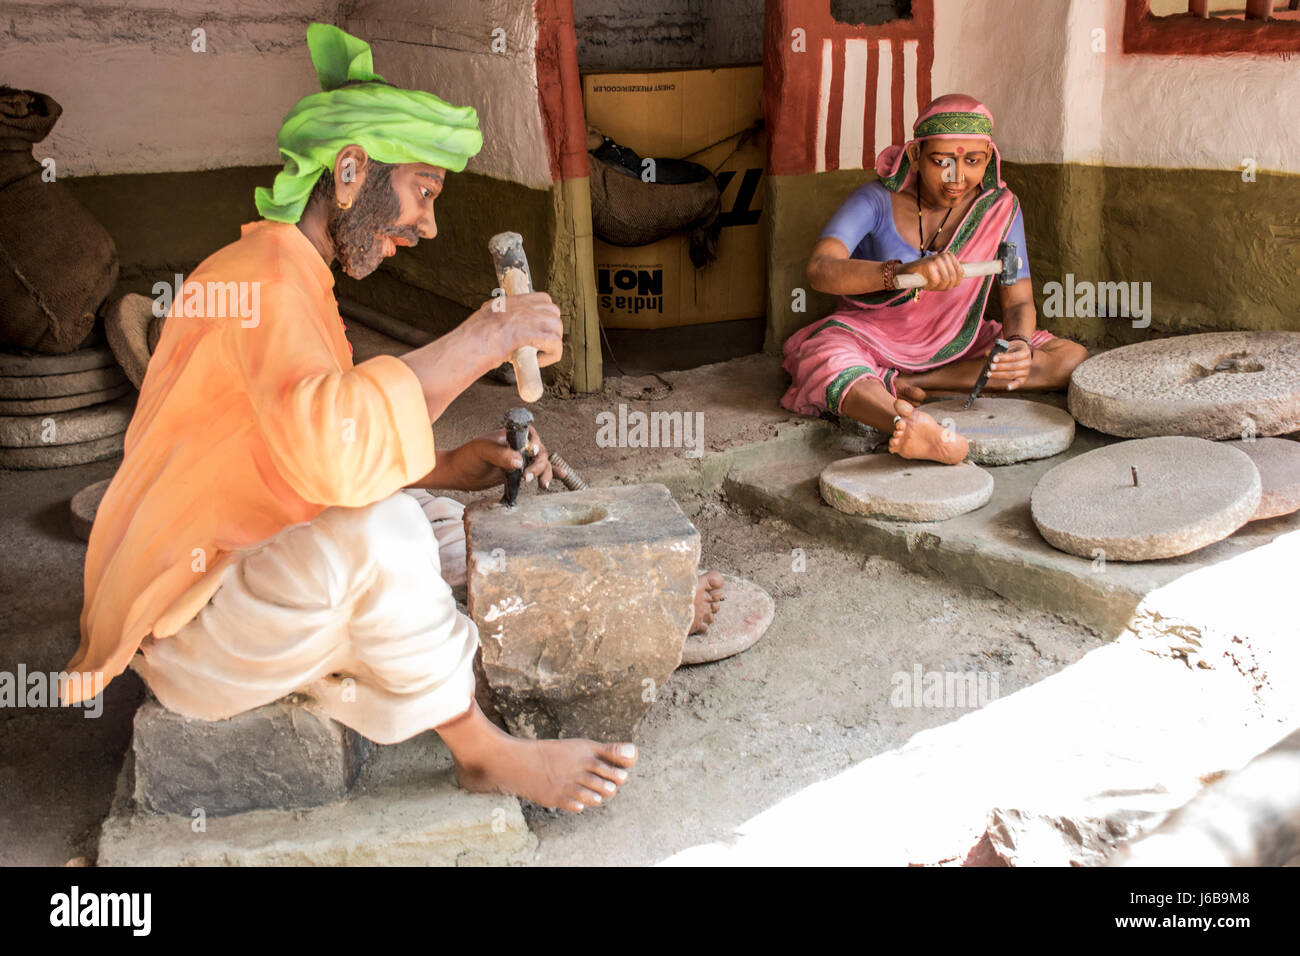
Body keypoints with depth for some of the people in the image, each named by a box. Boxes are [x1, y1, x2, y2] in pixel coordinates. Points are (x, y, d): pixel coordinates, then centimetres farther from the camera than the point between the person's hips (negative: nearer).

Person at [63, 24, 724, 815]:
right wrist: (486, 338, -32)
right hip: (186, 630, -10)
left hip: (249, 573, 10)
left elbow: (329, 458, 11)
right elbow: (327, 446, -41)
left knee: (467, 525, 14)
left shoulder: (293, 275, 11)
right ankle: (484, 751, -15)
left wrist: (450, 468, -3)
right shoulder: (266, 269, -22)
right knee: (380, 526, -34)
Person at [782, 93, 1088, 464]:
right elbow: (819, 269, -35)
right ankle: (912, 427, -69)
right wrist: (902, 272, -54)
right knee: (826, 362, -38)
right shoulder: (877, 200, -18)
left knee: (1073, 358, -14)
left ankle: (901, 384, -17)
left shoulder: (999, 207, -8)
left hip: (953, 347, 4)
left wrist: (1020, 346, -31)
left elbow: (1019, 303, -6)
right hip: (869, 339, -4)